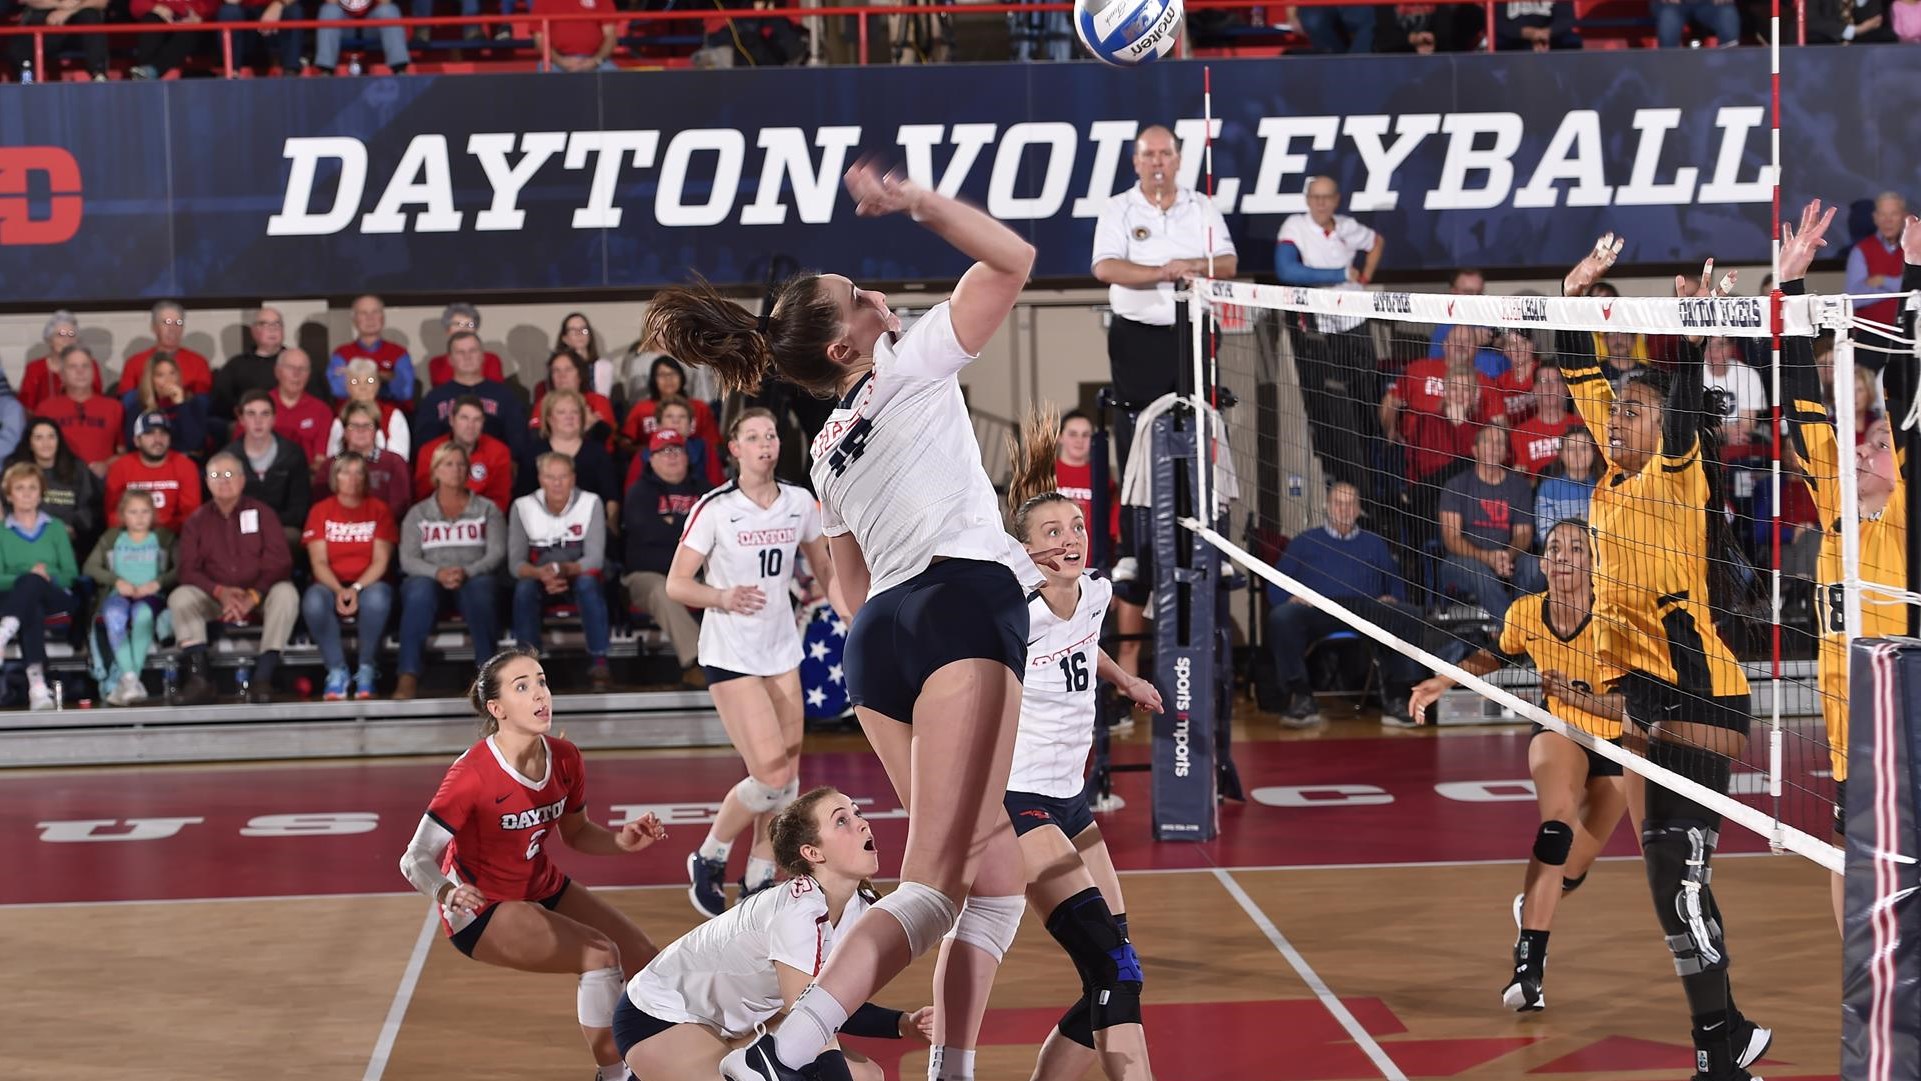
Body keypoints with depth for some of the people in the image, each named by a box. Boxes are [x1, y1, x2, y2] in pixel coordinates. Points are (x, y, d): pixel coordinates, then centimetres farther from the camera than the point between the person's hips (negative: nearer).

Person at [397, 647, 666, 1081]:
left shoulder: (564, 759, -9)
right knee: (600, 953, -24)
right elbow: (415, 860, -24)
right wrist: (448, 894, -45)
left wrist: (622, 840, -11)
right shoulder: (473, 773, -27)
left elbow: (576, 834, 9)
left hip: (545, 890, 7)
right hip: (481, 909, -7)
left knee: (644, 961, 0)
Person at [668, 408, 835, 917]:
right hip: (730, 657, -6)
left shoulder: (800, 503, 2)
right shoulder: (714, 508, -12)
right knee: (770, 775, -14)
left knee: (788, 777, 4)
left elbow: (824, 565, 19)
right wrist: (723, 597, -30)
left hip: (782, 653, 6)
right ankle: (708, 860, 8)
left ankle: (760, 880, 19)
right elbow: (676, 584, -12)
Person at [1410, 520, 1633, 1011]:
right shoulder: (1525, 613, -14)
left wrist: (1576, 696, -38)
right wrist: (1442, 681, 3)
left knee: (1569, 871, -1)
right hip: (1558, 731, 1)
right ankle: (1529, 967, -35)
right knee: (1560, 813, -32)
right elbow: (1497, 657, 10)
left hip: (1617, 746, -1)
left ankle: (1530, 907, 41)